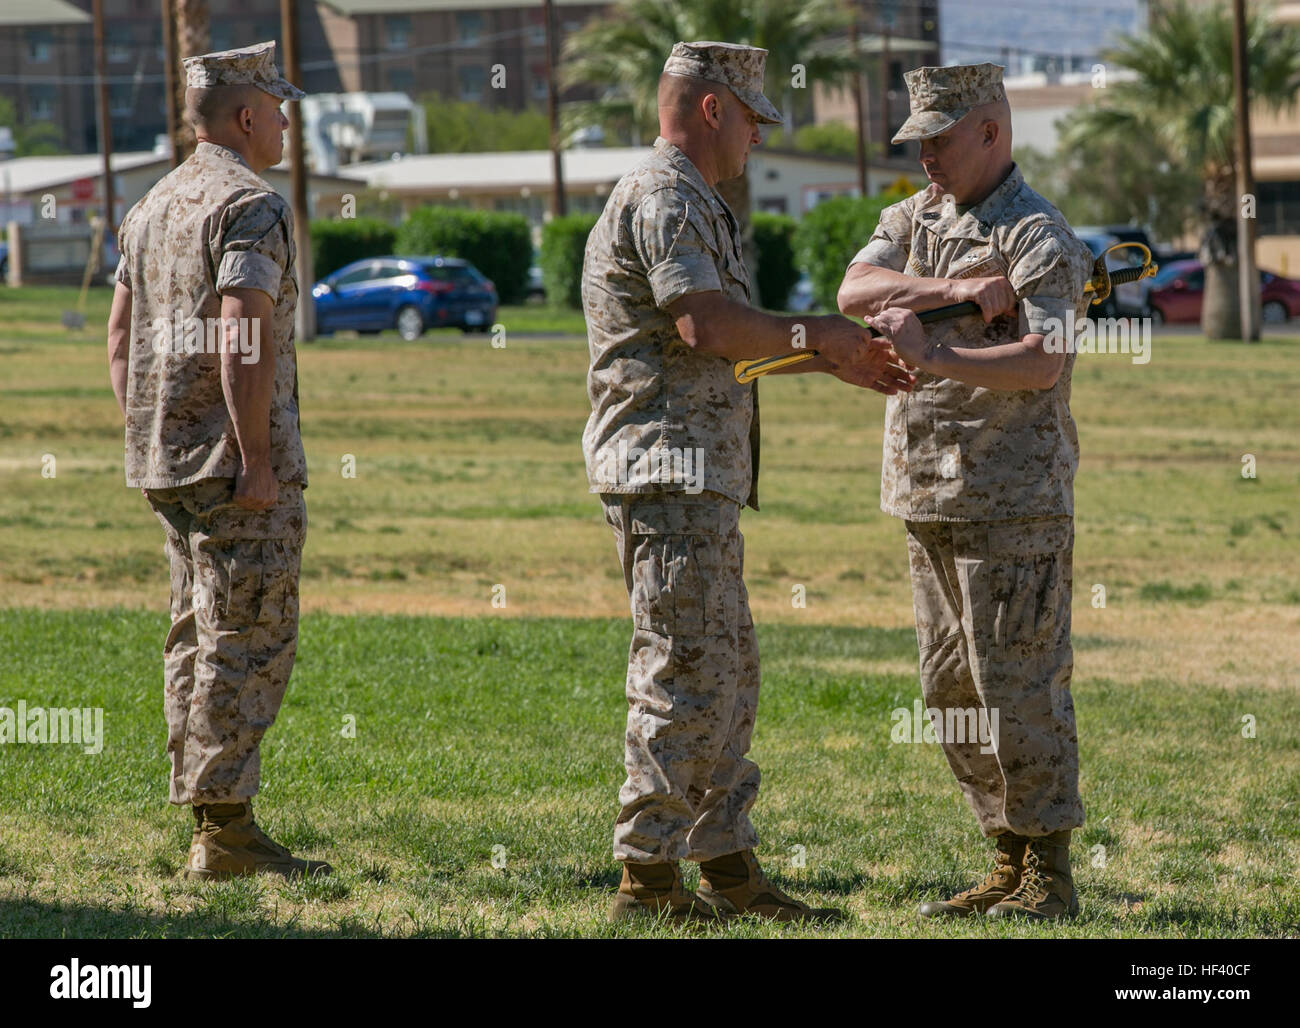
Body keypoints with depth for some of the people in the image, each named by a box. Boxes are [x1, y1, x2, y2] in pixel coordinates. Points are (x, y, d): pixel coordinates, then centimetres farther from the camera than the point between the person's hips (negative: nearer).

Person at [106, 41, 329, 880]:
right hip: (236, 459, -9)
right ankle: (225, 827, -9)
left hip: (170, 462, 9)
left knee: (199, 637, 12)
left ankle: (209, 828, 14)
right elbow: (243, 338, -23)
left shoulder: (153, 207, 16)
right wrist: (257, 461, -22)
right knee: (248, 643, -7)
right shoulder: (251, 206, -13)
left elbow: (121, 341, 19)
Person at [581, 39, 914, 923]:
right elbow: (704, 324, -25)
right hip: (666, 466, -11)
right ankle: (648, 877, -8)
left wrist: (835, 361, 21)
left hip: (702, 480, 11)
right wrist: (811, 335, -11)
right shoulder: (661, 198, -13)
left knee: (728, 674, 13)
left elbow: (728, 338, 28)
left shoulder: (692, 204, 22)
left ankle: (731, 870, 17)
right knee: (686, 680, -10)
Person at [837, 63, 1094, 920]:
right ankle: (1011, 867, 17)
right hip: (930, 496, 8)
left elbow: (1042, 363, -24)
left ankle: (1049, 880, -3)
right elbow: (856, 290, -6)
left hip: (1013, 501, -8)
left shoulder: (1042, 242, -9)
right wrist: (955, 289, -19)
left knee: (1019, 689, -8)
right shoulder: (915, 218, 14)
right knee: (954, 689, 10)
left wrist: (936, 356, -35)